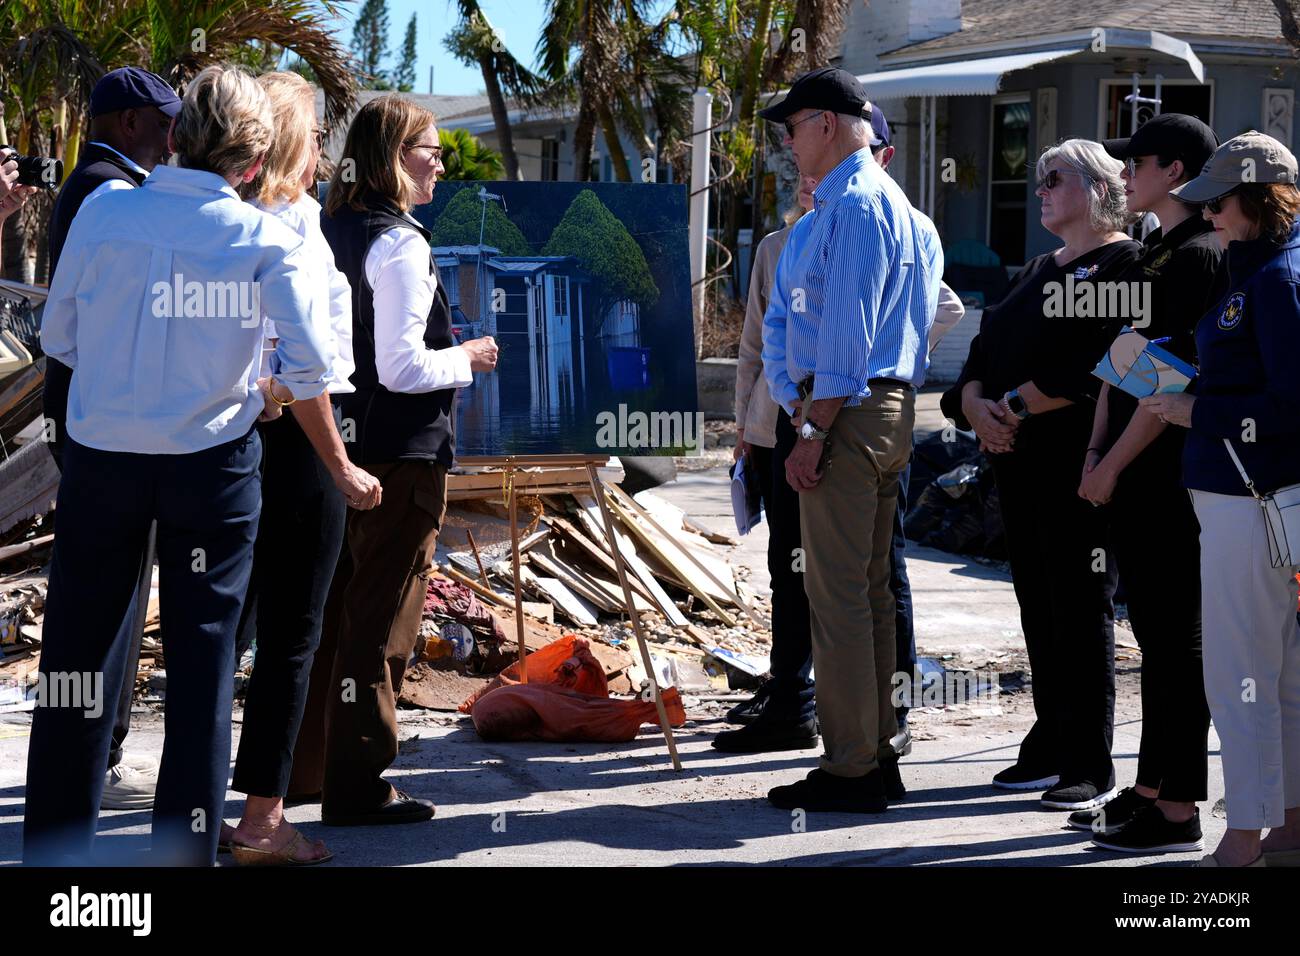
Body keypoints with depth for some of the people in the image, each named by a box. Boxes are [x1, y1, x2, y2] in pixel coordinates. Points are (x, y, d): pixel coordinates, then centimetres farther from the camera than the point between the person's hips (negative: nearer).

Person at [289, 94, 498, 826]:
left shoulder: (333, 231, 9)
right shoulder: (400, 244, -17)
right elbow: (403, 367, -22)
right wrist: (466, 360, -5)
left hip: (342, 447, 9)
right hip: (403, 451, -8)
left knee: (338, 602, 18)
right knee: (384, 615, 0)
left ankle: (308, 763, 27)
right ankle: (356, 785, 6)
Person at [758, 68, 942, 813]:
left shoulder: (854, 206, -14)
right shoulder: (893, 204, 19)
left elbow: (848, 331, -20)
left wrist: (815, 431, -19)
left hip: (848, 411, -11)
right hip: (888, 409, 11)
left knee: (837, 591, -7)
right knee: (868, 588, 15)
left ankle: (851, 769, -5)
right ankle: (876, 754, 22)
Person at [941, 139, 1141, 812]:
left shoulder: (1126, 264, -6)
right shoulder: (1039, 270, 22)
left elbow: (1106, 362, -18)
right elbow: (988, 346, 15)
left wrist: (1018, 405, -17)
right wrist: (975, 403, -6)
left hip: (1078, 459, -8)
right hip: (1018, 458, 8)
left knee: (1080, 604, -5)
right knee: (1037, 600, 11)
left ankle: (1092, 767, 0)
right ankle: (1050, 748, 19)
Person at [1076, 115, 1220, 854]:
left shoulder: (1200, 255, -13)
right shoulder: (1152, 254, 16)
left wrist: (1114, 464, -16)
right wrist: (1096, 453, 9)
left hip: (1172, 472, -9)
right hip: (1132, 475, 9)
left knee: (1178, 638, -4)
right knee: (1154, 633, 14)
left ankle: (1179, 810, 1)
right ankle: (1150, 788, 22)